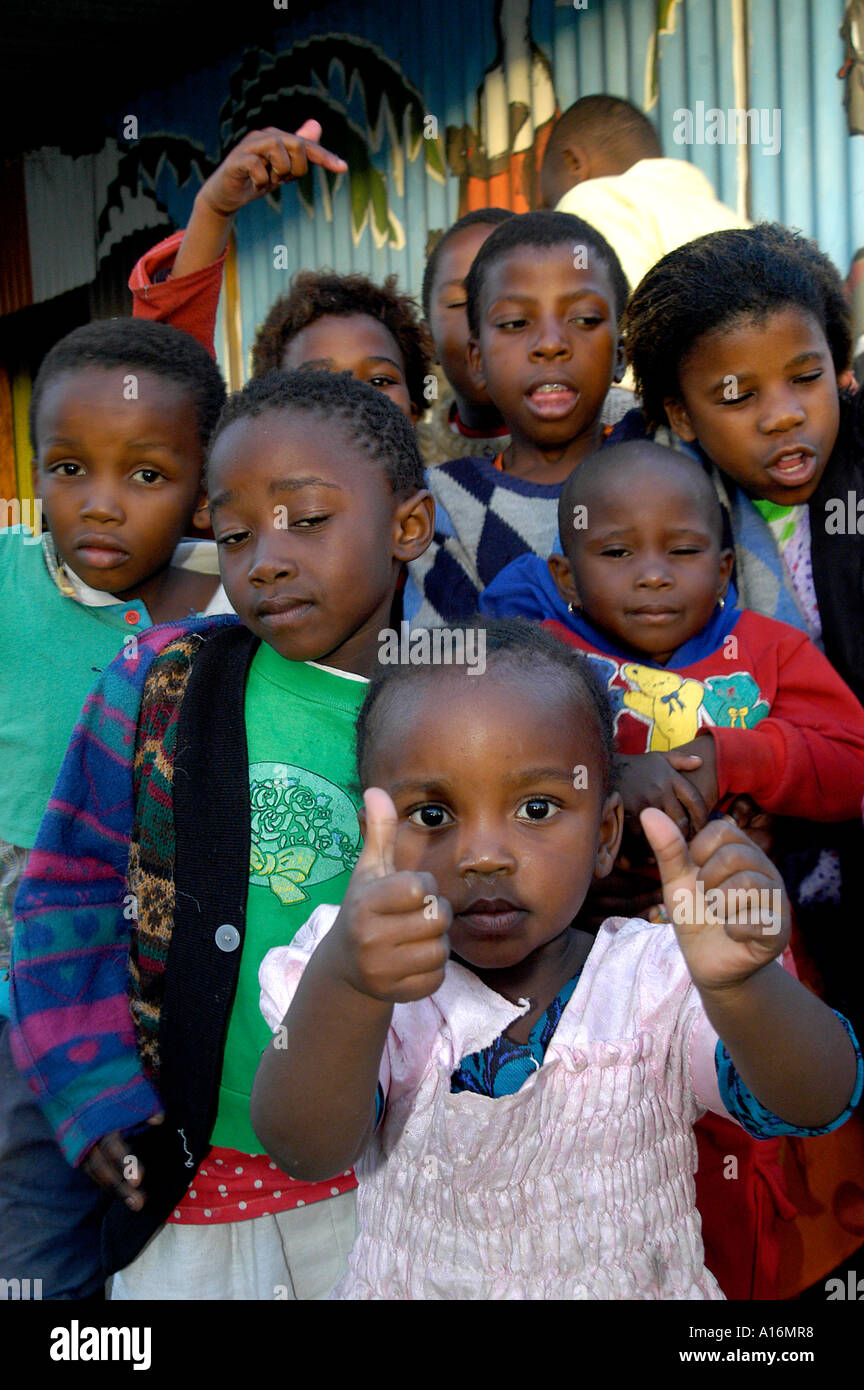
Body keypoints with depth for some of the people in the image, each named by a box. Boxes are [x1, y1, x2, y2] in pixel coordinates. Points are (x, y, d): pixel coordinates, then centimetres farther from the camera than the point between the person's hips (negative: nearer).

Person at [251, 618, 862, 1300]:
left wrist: (738, 985, -42)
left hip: (637, 1285, 0)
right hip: (413, 1284, 0)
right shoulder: (367, 987, -10)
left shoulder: (658, 981, -11)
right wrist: (345, 991, -44)